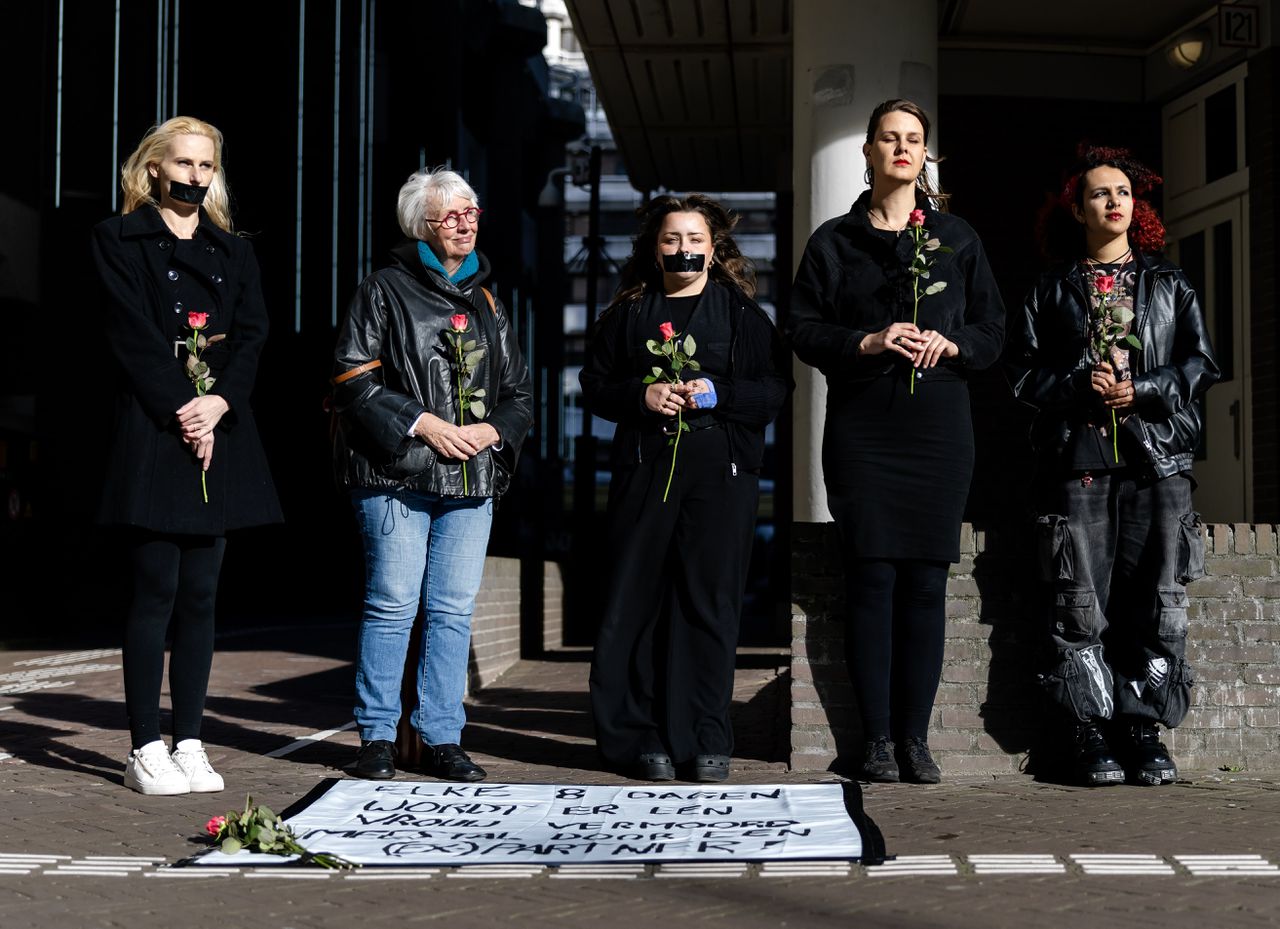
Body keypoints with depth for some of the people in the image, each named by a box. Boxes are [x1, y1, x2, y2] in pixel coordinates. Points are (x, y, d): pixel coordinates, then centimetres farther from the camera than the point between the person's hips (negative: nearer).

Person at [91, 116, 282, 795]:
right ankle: (146, 750, 1)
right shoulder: (119, 239, 5)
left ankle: (189, 744, 10)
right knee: (157, 591, -5)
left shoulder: (235, 252, 18)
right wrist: (181, 413, -13)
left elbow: (252, 335, 6)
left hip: (219, 433, 4)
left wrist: (217, 403, -11)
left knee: (200, 595, 4)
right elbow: (133, 335, -6)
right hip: (151, 431, -4)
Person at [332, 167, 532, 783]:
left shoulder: (485, 302, 18)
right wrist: (423, 424, -13)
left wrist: (491, 430, -2)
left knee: (454, 610, 4)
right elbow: (353, 379, -6)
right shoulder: (384, 291, 3)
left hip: (471, 478, 5)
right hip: (397, 476, -4)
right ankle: (377, 738, 8)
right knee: (393, 605, -3)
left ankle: (441, 739, 12)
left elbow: (519, 394, 19)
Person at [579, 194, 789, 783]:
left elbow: (775, 390, 4)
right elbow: (594, 384, 12)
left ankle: (707, 741, 5)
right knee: (636, 601, -1)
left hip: (720, 472, -1)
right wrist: (640, 395, -6)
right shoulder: (628, 312, 14)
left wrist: (718, 393, -12)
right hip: (644, 469, 1)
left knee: (710, 602, -2)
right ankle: (640, 738, 7)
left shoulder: (741, 312, 9)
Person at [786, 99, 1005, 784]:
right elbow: (802, 330, 4)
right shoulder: (834, 241, 9)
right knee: (871, 579, -4)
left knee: (926, 581, 0)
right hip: (862, 431, -1)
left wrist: (951, 343, -8)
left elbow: (993, 329, 12)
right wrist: (867, 342, -11)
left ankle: (915, 737, 7)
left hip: (939, 431, 1)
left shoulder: (956, 238, 13)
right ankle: (877, 737, 3)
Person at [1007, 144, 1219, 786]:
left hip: (1159, 457, 1)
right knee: (1082, 601, -6)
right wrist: (1080, 386, -9)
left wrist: (1141, 389, -6)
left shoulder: (1169, 285, 17)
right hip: (1078, 458, -1)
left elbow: (1200, 363, 10)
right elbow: (1024, 370, 8)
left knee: (1158, 599, -3)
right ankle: (1091, 733, 0)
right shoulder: (1053, 289, 14)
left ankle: (1145, 729, 5)